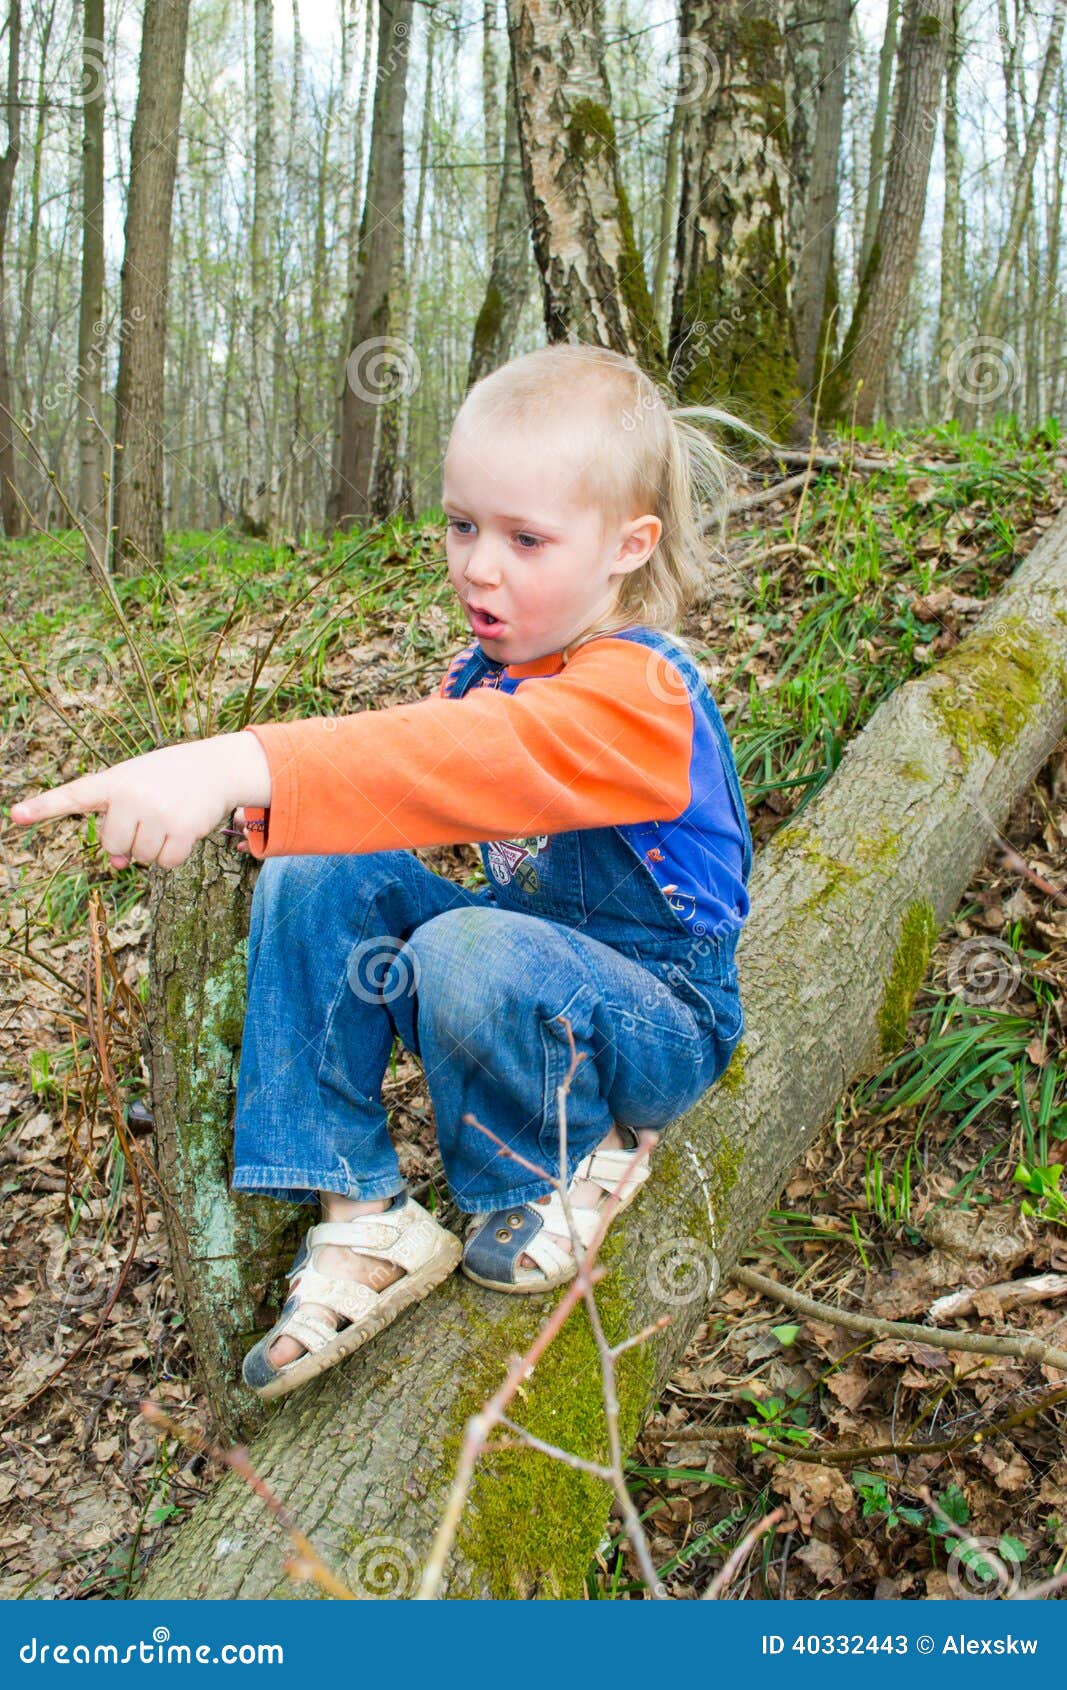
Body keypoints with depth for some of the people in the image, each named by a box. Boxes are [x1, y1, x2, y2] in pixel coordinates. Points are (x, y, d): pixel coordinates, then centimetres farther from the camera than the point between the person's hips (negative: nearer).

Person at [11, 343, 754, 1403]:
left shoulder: (637, 692, -28)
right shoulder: (489, 665, 2)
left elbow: (468, 761, -46)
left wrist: (239, 767, -58)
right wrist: (259, 808, -14)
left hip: (657, 1021, -8)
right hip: (524, 939, 8)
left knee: (470, 955, -38)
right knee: (317, 881, -13)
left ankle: (576, 1156, -5)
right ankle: (361, 1221, -12)